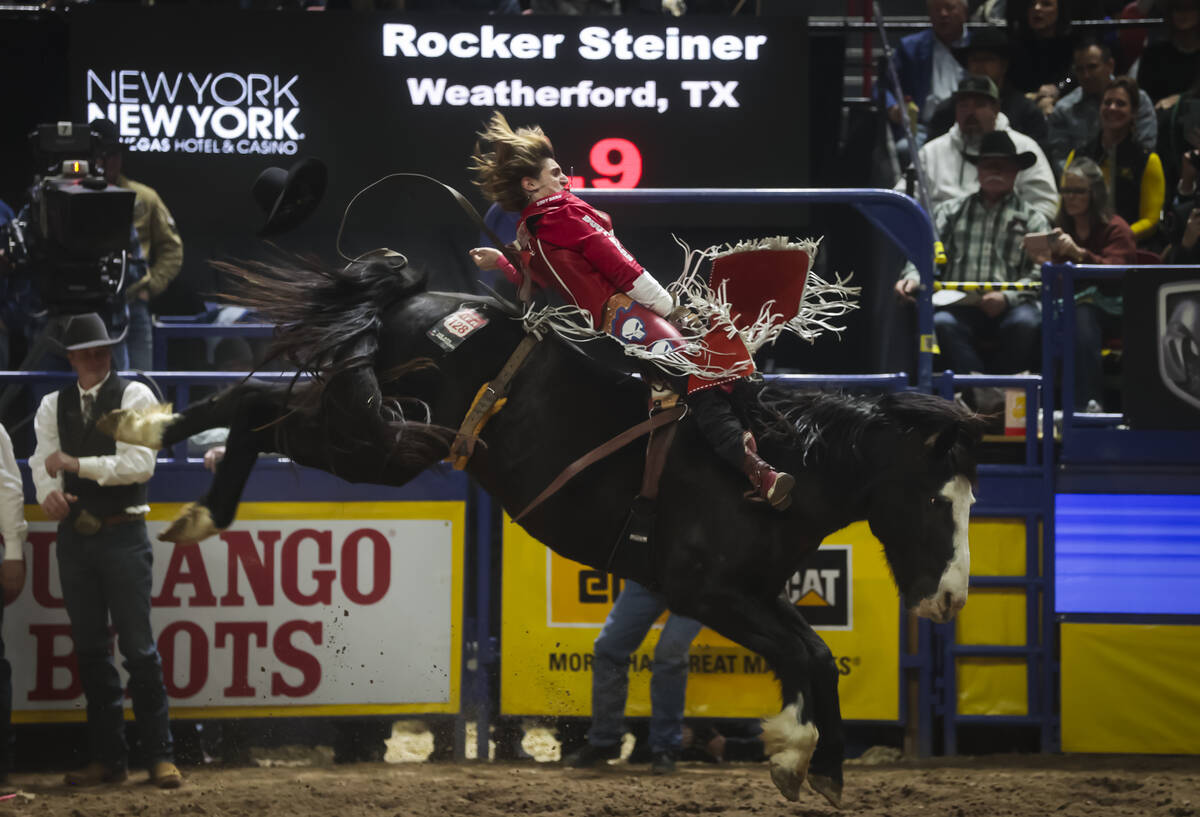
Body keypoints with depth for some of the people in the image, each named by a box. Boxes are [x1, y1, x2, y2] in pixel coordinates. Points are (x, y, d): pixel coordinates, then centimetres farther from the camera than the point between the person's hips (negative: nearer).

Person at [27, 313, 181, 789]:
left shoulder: (134, 397, -3)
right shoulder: (54, 406, 10)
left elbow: (140, 463, -14)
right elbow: (43, 462, 0)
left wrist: (76, 465, -18)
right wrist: (49, 493, -22)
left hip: (122, 535, -5)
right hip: (75, 536, 5)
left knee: (138, 649, -5)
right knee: (90, 651, 8)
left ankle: (160, 756, -1)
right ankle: (108, 758, 14)